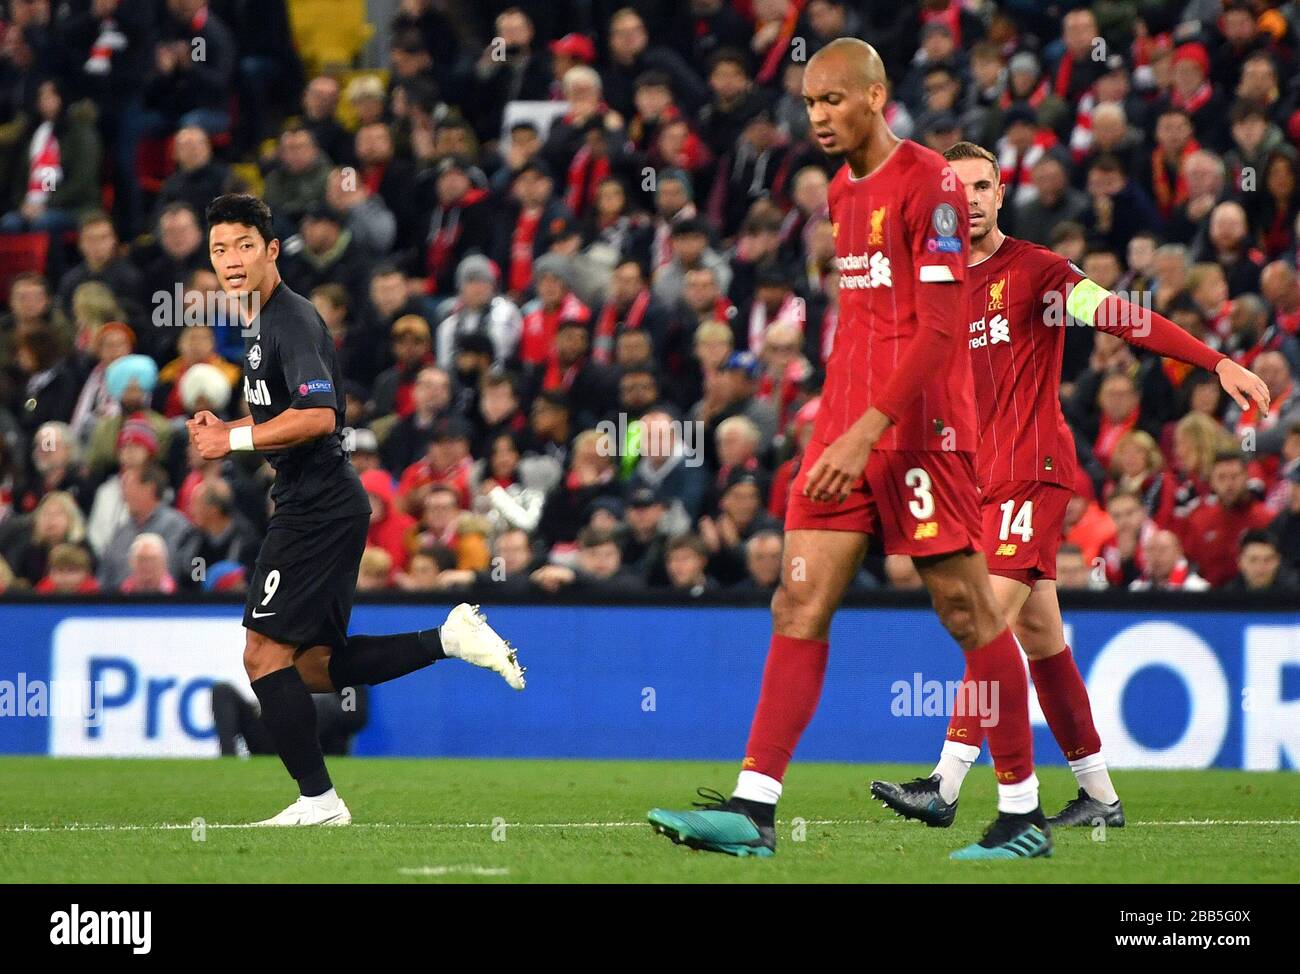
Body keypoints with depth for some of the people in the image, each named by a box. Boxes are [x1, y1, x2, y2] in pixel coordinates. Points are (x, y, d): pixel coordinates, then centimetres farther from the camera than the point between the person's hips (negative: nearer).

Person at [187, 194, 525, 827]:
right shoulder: (261, 321, 17)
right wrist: (225, 428, 11)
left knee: (265, 652, -9)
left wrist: (236, 441, -18)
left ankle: (317, 799, -6)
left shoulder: (292, 320, -15)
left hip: (317, 507, -10)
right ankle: (449, 638, 10)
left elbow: (317, 417, -26)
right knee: (318, 668, 11)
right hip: (317, 506, 10)